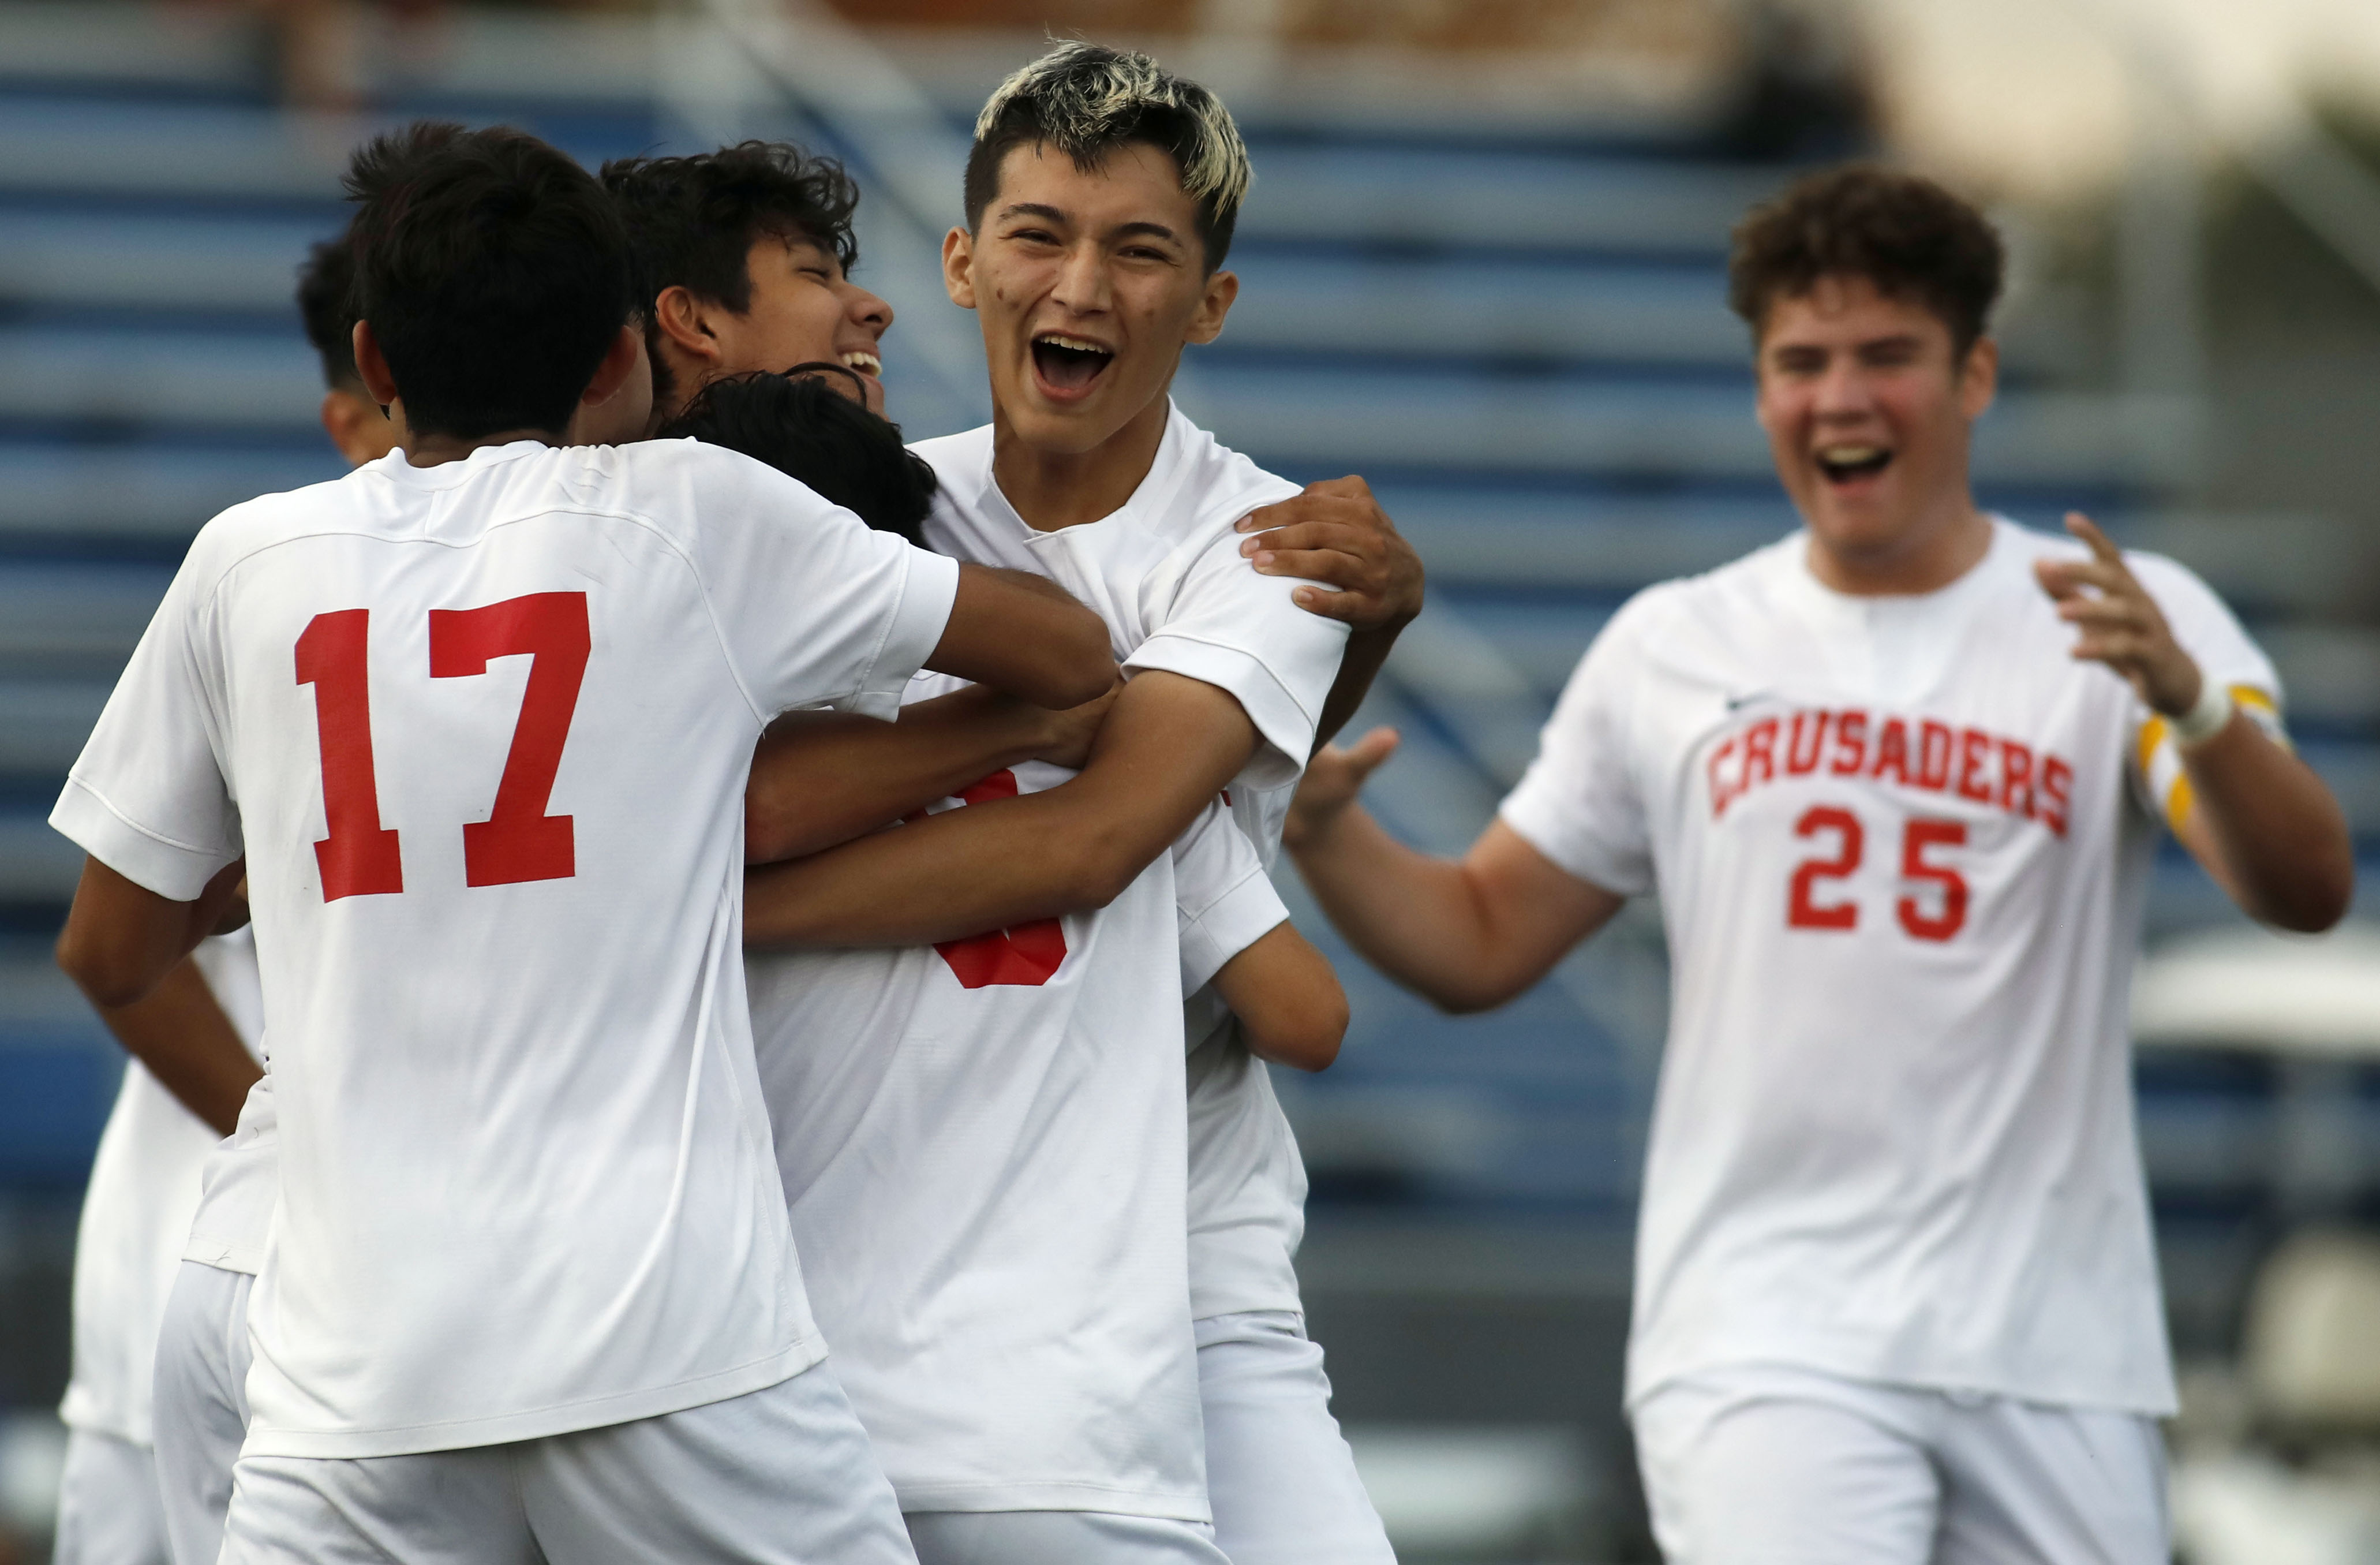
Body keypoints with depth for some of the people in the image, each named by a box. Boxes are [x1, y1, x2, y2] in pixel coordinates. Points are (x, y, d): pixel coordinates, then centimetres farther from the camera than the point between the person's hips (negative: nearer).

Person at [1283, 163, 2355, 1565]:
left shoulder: (2136, 621, 2)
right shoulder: (1670, 650, 10)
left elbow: (2309, 894, -13)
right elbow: (1478, 945, 16)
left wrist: (2188, 705, -32)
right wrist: (1322, 830, -4)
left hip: (2053, 1362, 0)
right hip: (1764, 1345, 0)